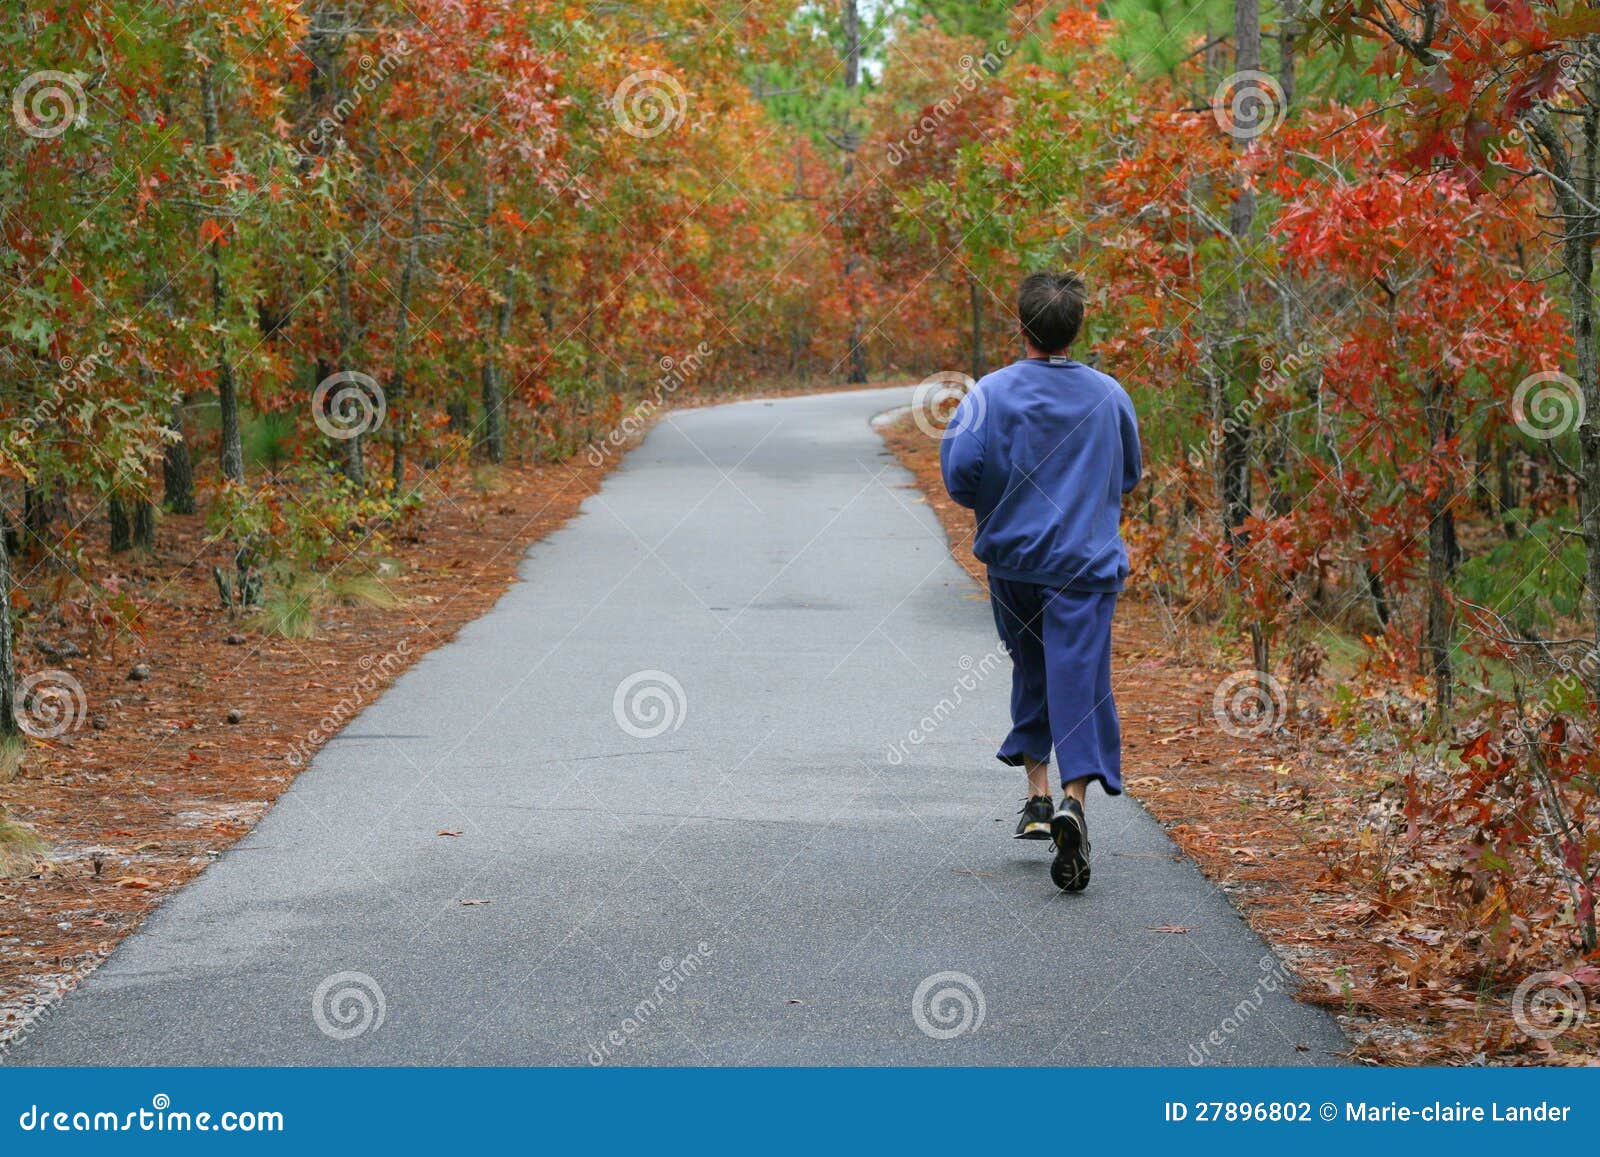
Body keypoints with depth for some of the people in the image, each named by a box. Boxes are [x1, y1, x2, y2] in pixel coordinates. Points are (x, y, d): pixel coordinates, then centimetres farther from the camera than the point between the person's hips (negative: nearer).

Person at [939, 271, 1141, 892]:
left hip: (1013, 557, 1)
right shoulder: (1109, 395, 1)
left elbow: (961, 470, -15)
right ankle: (1073, 801, -25)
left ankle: (1038, 797, 23)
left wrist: (990, 505, 6)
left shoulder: (993, 393, -8)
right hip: (1086, 562, -1)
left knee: (1031, 674, 20)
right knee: (1078, 680, -6)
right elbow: (1129, 474, 14)